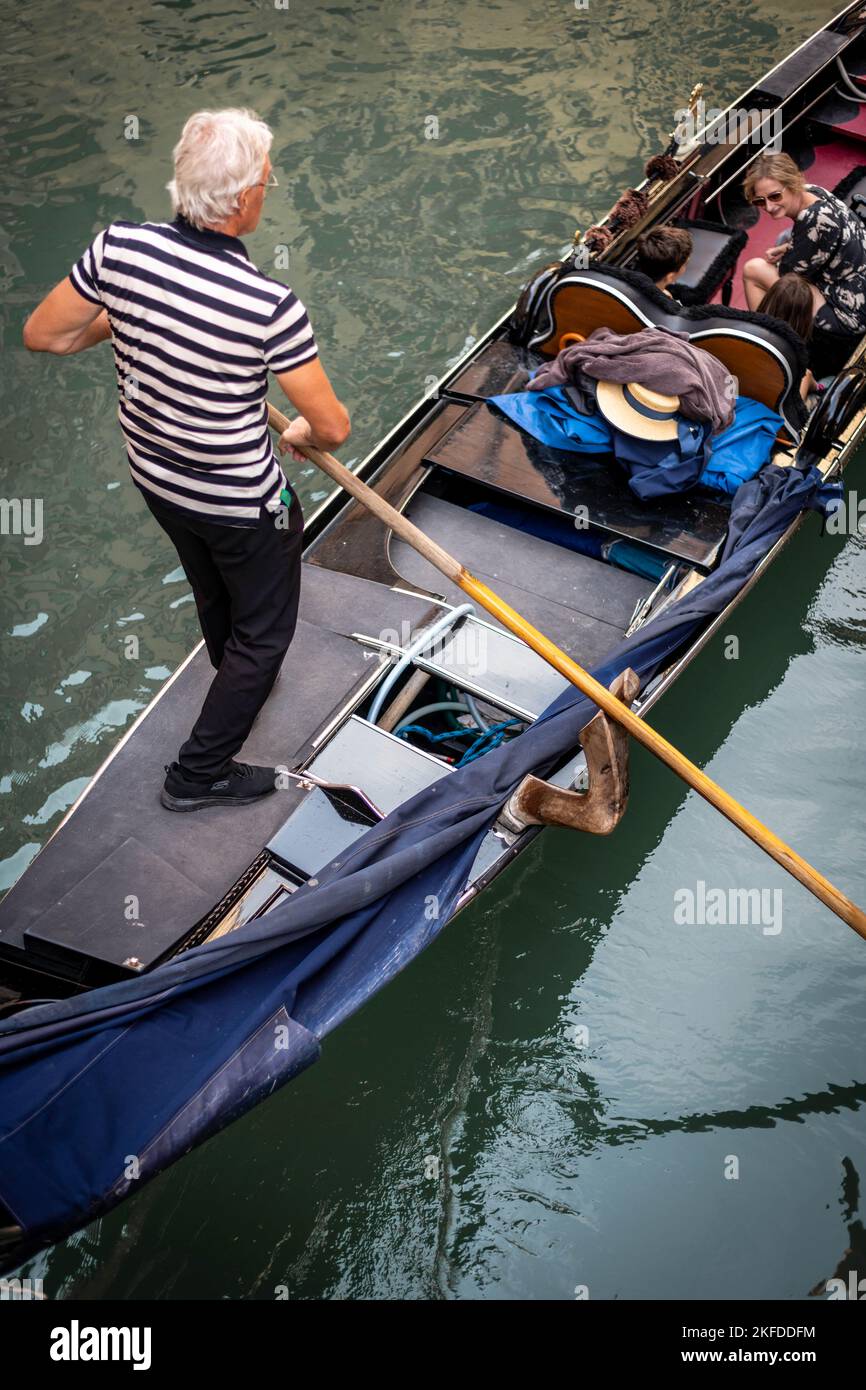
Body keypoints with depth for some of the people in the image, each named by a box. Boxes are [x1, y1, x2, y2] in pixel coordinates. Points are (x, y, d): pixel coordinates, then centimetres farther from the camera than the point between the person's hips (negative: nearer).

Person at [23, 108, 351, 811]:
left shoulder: (118, 249, -19)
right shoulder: (269, 304, -32)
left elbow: (42, 335, -5)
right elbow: (333, 426, -20)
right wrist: (300, 435, 3)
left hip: (154, 478, 6)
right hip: (243, 503, -6)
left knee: (213, 592, 32)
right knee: (265, 628, 17)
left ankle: (241, 681, 62)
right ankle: (200, 773, 28)